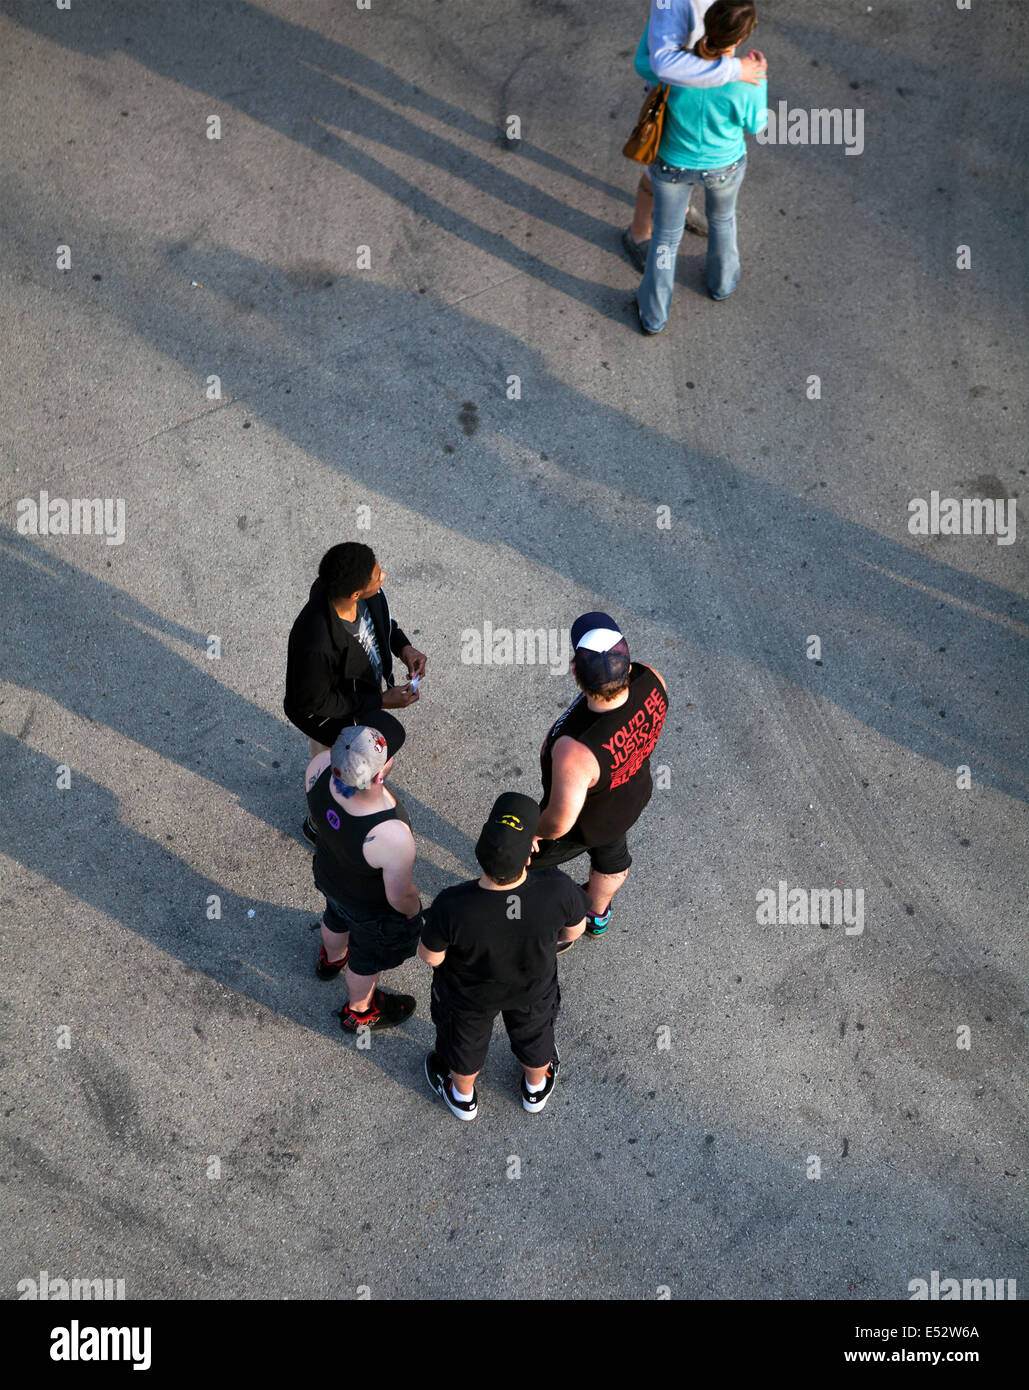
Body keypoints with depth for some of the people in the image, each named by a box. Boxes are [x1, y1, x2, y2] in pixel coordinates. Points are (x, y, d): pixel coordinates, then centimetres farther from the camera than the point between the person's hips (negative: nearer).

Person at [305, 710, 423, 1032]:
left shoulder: (320, 765, -33)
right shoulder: (393, 837, -48)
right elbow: (401, 896, -27)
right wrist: (413, 912, -5)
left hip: (327, 873, 5)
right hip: (373, 908, -5)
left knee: (337, 917, 39)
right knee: (369, 957, 29)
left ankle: (331, 959, 73)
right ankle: (359, 1012, 60)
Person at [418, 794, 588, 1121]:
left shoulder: (452, 907, -43)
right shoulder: (557, 889, -39)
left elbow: (430, 956, -22)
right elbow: (574, 930, -16)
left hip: (469, 994, -1)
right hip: (533, 987, 1)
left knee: (465, 1038, 33)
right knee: (533, 1031, 35)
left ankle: (463, 1096, 64)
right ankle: (536, 1088, 65)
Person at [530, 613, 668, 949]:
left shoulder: (576, 751, -48)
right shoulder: (649, 681, -31)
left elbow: (560, 822, -31)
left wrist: (535, 831, -10)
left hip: (583, 827, -5)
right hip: (634, 795, 6)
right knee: (612, 855, 36)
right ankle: (598, 915, 67)